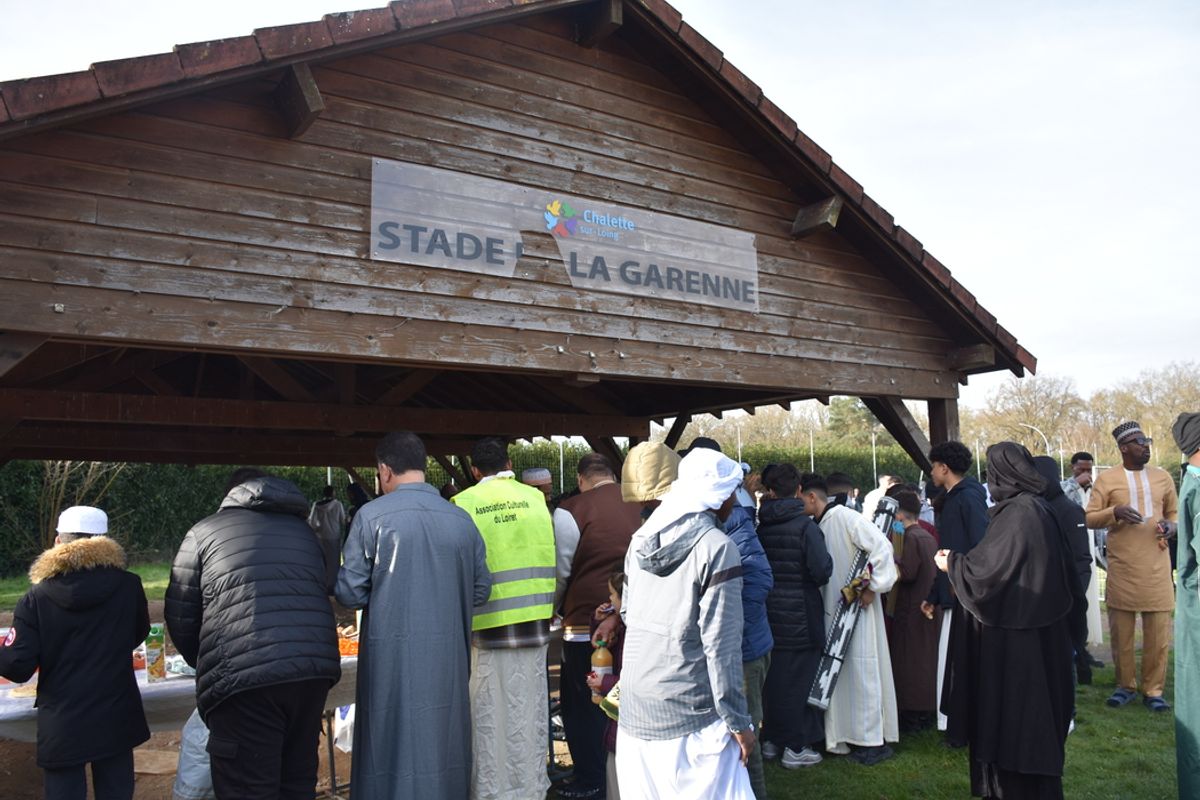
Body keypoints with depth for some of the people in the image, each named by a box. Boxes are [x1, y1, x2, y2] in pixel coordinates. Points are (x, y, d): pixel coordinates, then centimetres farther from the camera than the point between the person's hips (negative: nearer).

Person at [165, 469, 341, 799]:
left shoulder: (204, 531, 13)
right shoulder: (304, 530, 25)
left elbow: (180, 616, 13)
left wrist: (207, 666, 29)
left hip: (243, 678, -4)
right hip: (314, 669, 5)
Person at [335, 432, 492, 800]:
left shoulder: (371, 516, -9)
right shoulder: (462, 519, 1)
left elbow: (350, 594, -6)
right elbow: (481, 590, 6)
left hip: (391, 656, -3)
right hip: (448, 655, 3)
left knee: (391, 746, 9)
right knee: (444, 746, 16)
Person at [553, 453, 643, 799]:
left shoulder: (571, 510, -11)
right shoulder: (640, 507, 3)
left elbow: (561, 571, -5)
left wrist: (552, 607, 14)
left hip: (587, 622, -5)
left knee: (581, 703, 10)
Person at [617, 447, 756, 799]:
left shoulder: (641, 541, 6)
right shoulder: (717, 547, -11)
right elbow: (721, 645, -13)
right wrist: (737, 720, -8)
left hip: (634, 711, 6)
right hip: (688, 717, -6)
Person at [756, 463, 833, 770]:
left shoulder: (760, 525, 0)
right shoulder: (804, 525, -14)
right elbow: (822, 571, -17)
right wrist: (827, 559, 3)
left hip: (770, 615, 5)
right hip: (800, 617, -5)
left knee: (772, 678, 15)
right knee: (798, 680, 6)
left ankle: (771, 739, 26)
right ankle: (795, 747, 13)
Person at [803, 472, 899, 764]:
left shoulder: (846, 518, -15)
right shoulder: (818, 526, 10)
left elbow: (882, 546, -21)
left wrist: (874, 588, -16)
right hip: (832, 609, 9)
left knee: (862, 671, -1)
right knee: (836, 672, 13)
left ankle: (872, 740, 10)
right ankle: (843, 736, 23)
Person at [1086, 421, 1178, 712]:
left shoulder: (1162, 477, 10)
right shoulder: (1106, 479, 2)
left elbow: (1175, 513, 20)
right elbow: (1089, 519, 0)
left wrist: (1171, 526, -2)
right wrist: (1115, 511, -18)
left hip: (1157, 568, 2)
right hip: (1122, 569, -2)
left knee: (1158, 633, 1)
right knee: (1121, 633, 6)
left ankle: (1154, 690, 12)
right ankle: (1125, 685, 19)